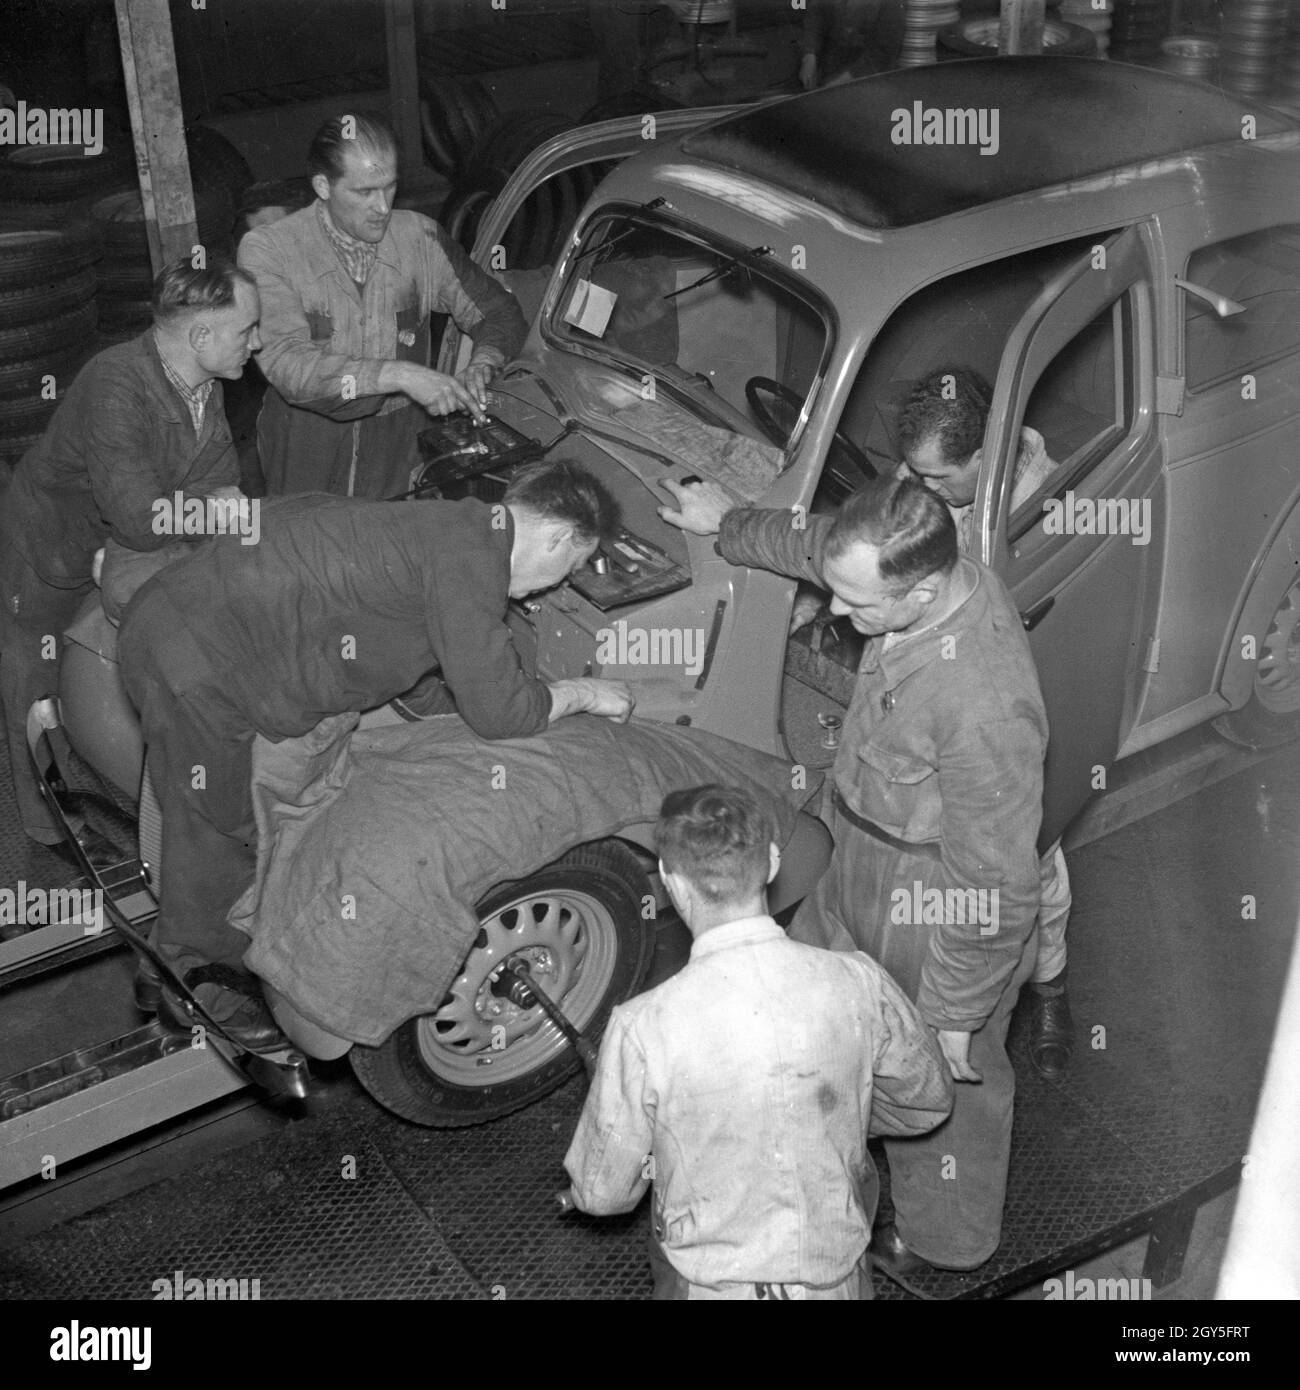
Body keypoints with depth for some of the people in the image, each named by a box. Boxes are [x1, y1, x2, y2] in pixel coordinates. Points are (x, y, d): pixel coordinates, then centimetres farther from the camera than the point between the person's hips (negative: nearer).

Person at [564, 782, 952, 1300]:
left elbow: (600, 1193, -8)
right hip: (838, 1281, 0)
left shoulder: (641, 1029, -22)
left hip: (710, 1286, 0)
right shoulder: (858, 983, -15)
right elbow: (930, 1101, 4)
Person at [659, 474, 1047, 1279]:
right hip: (862, 881, 9)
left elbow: (994, 892, -29)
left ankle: (944, 1241, 49)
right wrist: (730, 524, 24)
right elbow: (813, 542, 9)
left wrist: (954, 1015, -18)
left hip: (939, 928, -9)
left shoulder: (984, 711, -40)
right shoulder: (935, 573, -15)